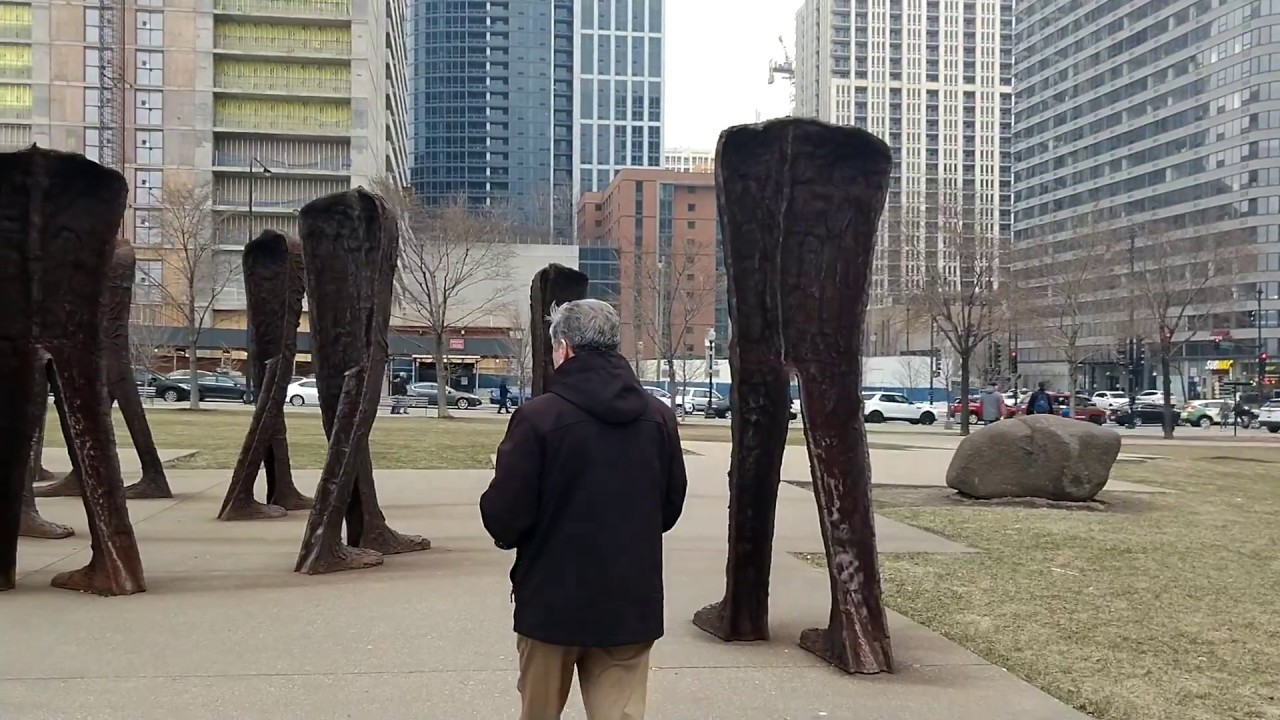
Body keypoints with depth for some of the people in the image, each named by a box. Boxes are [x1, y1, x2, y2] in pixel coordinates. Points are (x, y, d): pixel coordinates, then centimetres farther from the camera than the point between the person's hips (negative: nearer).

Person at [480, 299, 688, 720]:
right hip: (631, 604, 3)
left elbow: (503, 516, -14)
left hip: (553, 601, -3)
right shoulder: (659, 417, 1)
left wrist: (509, 532, 9)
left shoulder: (538, 416, -15)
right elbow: (671, 508, 10)